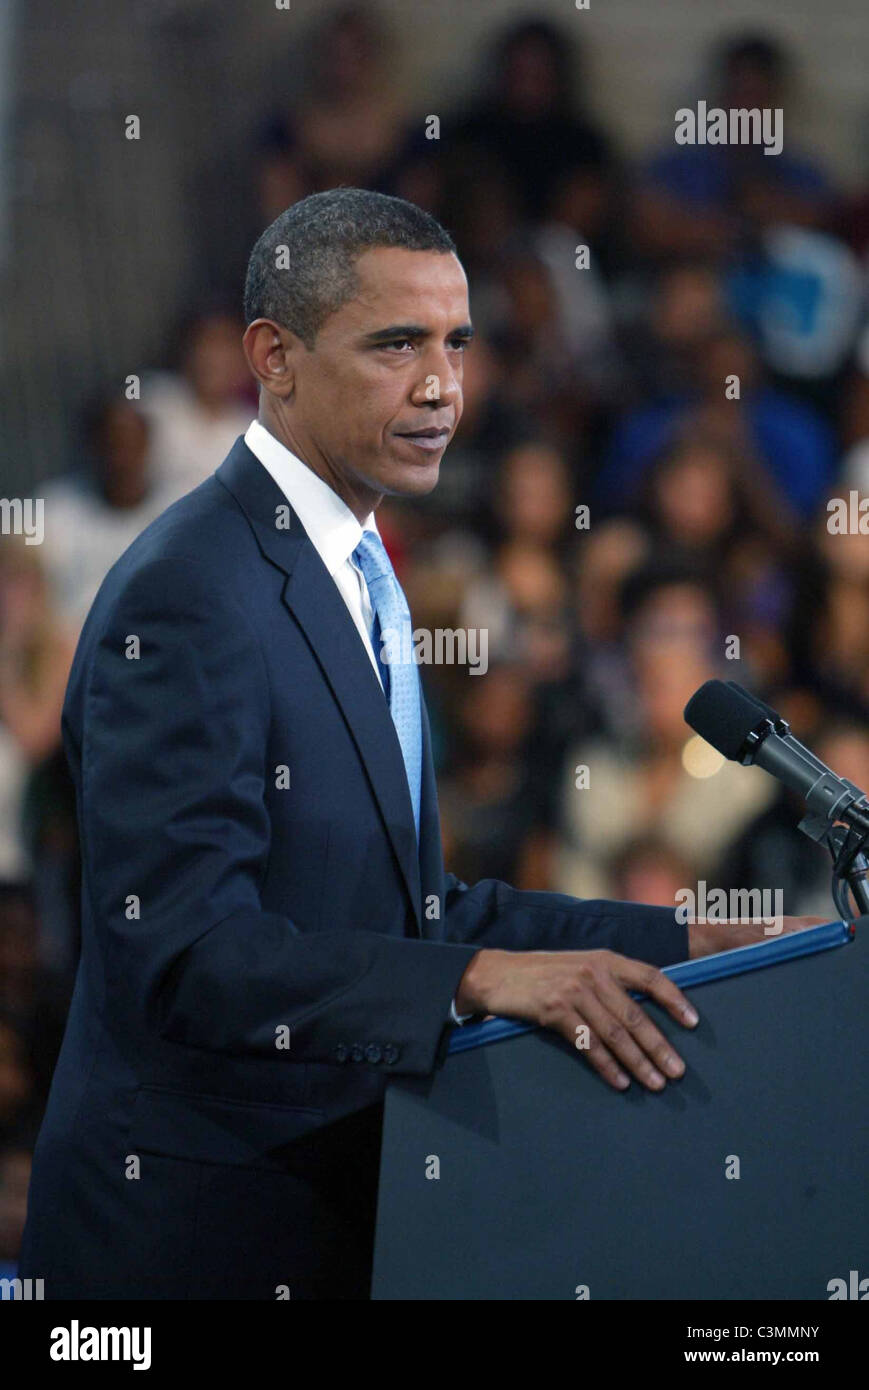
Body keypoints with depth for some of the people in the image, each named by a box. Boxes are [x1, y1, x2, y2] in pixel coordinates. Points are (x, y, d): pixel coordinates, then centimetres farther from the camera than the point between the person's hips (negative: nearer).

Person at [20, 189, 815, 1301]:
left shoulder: (355, 579, 14)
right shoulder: (185, 596, -18)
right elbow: (181, 949, -26)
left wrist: (679, 945, 7)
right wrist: (482, 978, -34)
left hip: (333, 1198, 9)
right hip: (203, 1234, -9)